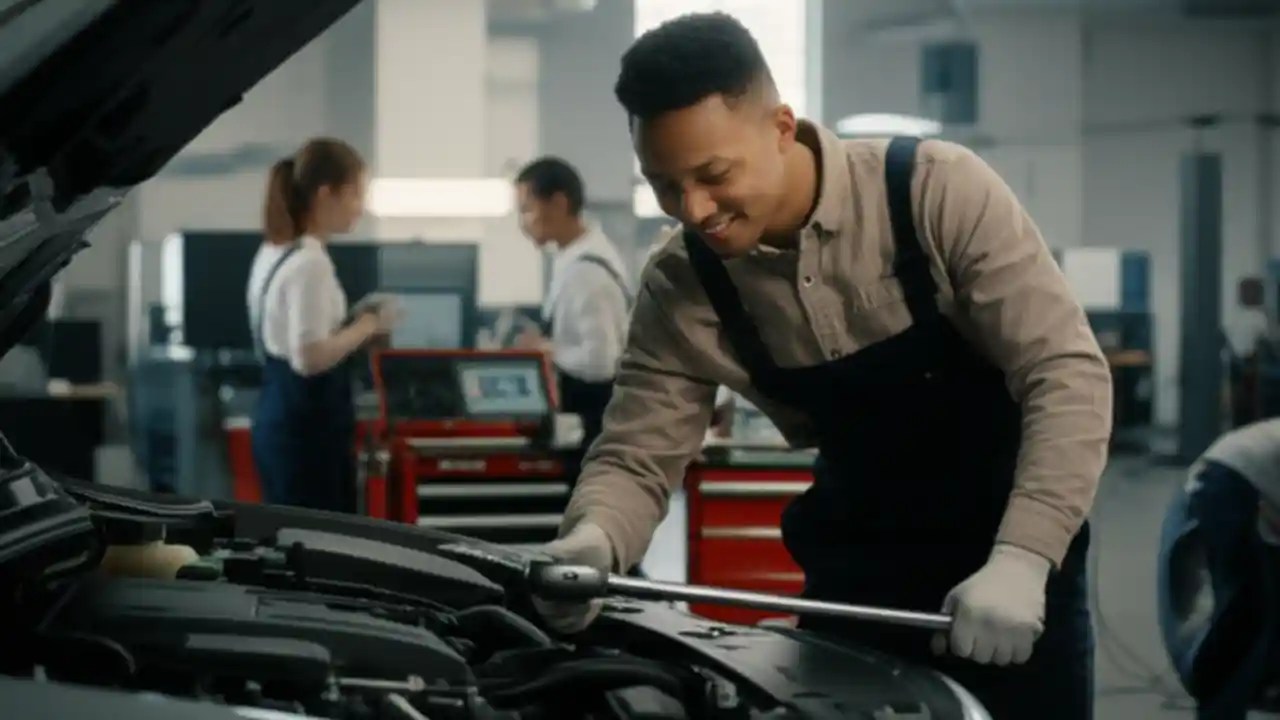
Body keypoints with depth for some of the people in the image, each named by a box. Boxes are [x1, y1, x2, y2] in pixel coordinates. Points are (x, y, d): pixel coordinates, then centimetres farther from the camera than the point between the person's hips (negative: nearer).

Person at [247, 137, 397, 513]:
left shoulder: (273, 252, 12)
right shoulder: (309, 262, -19)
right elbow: (310, 358, -25)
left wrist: (353, 324, 11)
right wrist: (367, 327, -13)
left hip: (277, 417, 10)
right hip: (308, 425, -10)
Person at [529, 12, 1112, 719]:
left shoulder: (938, 191, -22)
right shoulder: (681, 289, -12)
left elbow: (1067, 374, -23)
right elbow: (634, 456, -7)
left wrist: (1020, 559, -35)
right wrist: (591, 541, -32)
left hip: (1008, 551, -3)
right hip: (858, 567, 3)